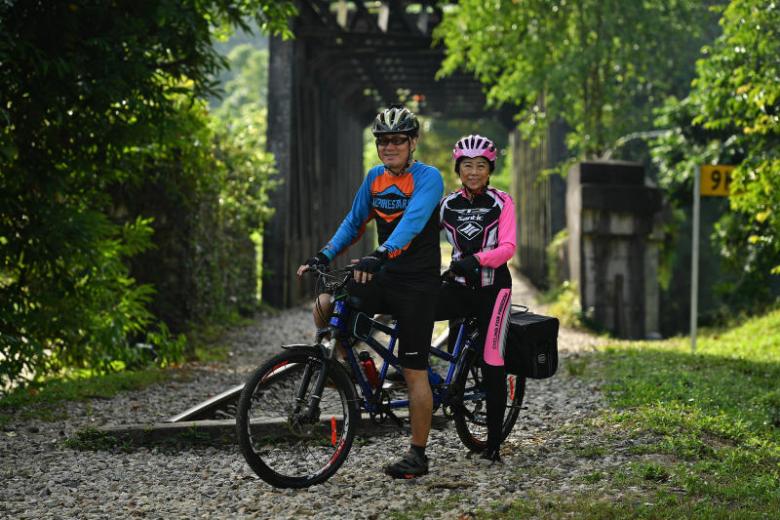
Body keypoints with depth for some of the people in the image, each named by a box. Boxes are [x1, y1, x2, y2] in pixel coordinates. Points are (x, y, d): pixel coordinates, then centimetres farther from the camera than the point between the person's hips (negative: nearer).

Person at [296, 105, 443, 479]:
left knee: (414, 371, -3)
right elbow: (354, 222, 12)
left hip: (417, 283, -6)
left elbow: (412, 221, -30)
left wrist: (380, 255, -45)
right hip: (385, 278, 6)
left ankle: (418, 455, 7)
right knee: (325, 306, -14)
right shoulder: (375, 177, 7)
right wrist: (324, 255, -3)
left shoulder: (428, 178, -13)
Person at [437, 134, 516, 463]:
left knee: (491, 361, -8)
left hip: (493, 287, -3)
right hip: (459, 287, 3)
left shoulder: (501, 203, -1)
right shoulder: (447, 205, 6)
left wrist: (477, 259, -31)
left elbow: (507, 247, -12)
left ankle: (493, 444, 0)